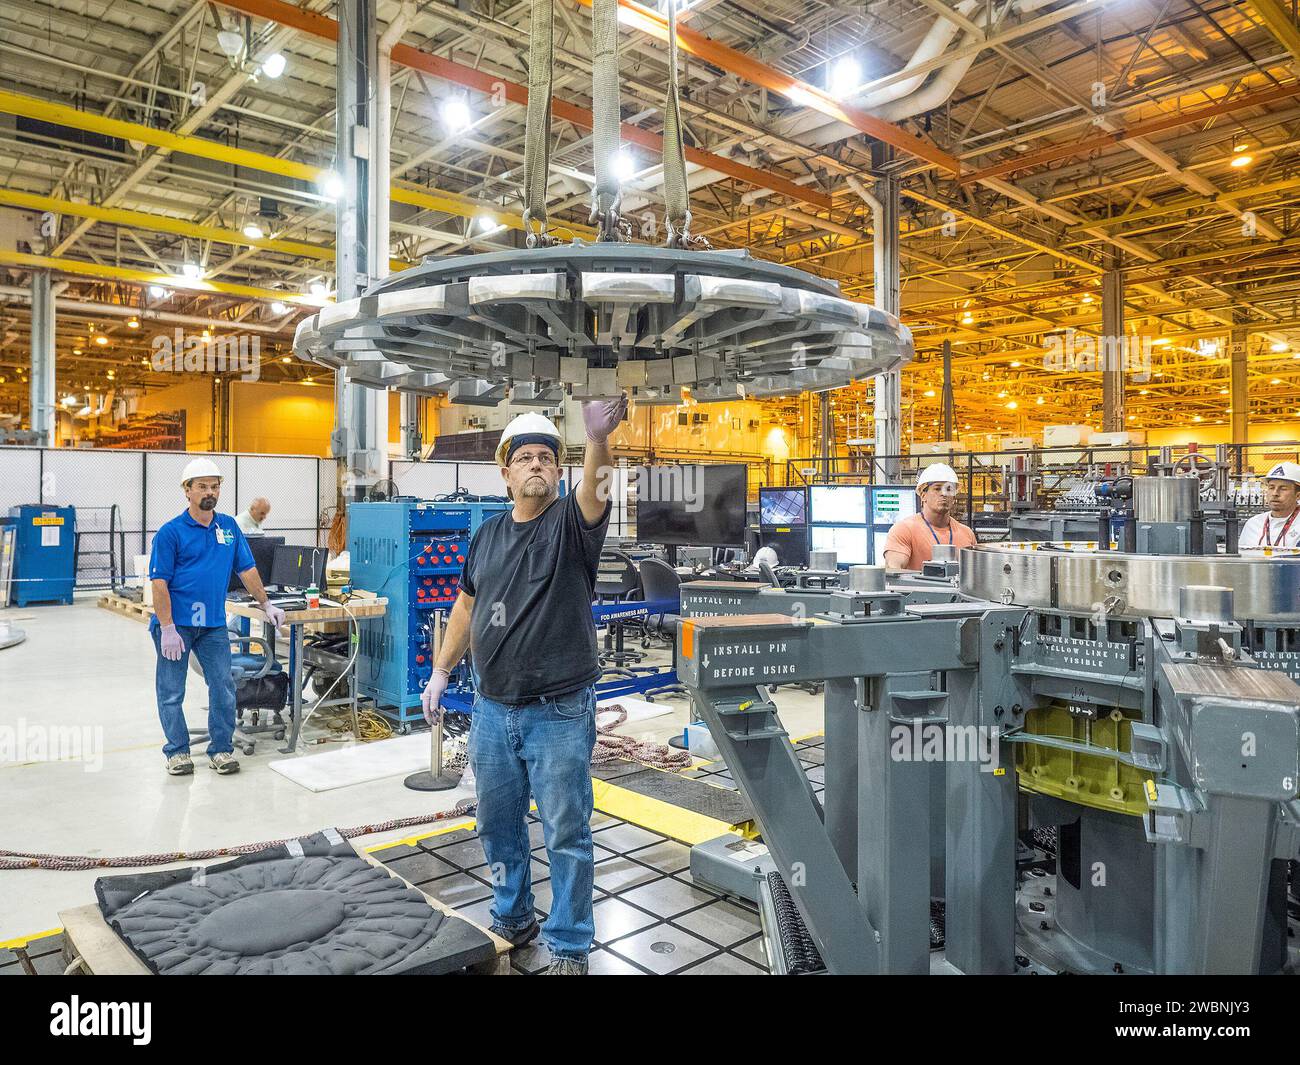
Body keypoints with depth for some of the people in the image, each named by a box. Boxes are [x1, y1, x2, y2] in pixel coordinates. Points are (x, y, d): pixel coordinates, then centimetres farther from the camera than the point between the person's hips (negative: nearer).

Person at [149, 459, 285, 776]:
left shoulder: (229, 527, 8)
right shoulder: (171, 532, -7)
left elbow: (247, 569, 14)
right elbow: (159, 583, -10)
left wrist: (266, 604, 10)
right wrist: (168, 629, -16)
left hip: (213, 623, 4)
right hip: (175, 621, -4)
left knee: (224, 687, 3)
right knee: (171, 692, 5)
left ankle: (221, 749, 15)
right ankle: (177, 751, 19)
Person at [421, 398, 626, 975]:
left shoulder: (571, 522, -8)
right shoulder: (488, 533, 8)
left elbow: (596, 487, -31)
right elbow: (466, 606, 17)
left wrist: (599, 437, -50)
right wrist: (440, 672, 15)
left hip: (560, 713, -5)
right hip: (492, 710, 5)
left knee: (566, 835, 5)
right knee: (497, 825, 18)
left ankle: (569, 948, 22)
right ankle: (512, 920, 40)